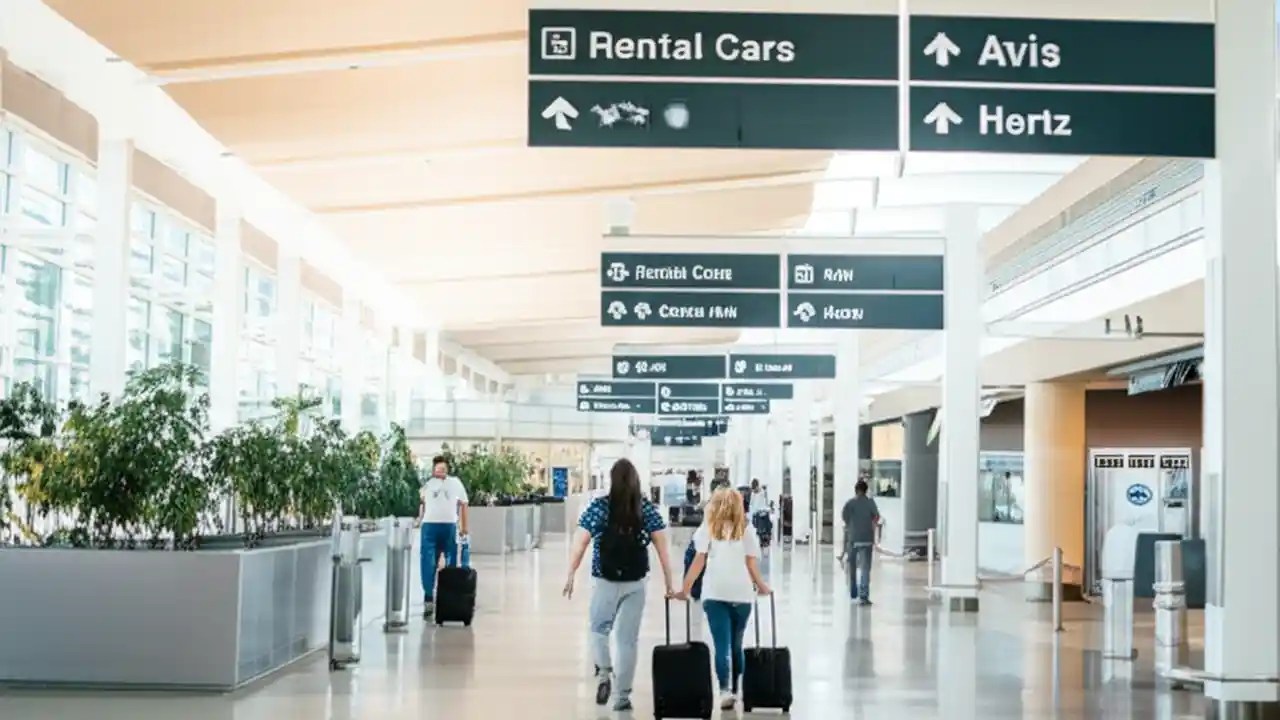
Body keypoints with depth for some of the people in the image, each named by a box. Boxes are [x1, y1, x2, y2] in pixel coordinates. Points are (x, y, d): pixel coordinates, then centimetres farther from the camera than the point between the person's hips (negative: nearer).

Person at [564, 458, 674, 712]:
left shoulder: (599, 507, -6)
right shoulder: (649, 509, -1)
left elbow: (580, 544, -8)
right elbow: (662, 548, -3)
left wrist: (570, 576, 1)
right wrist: (669, 583, 2)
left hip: (604, 581, -1)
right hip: (635, 583, 1)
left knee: (599, 630, 20)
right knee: (628, 639, 10)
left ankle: (603, 673, -2)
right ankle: (622, 696, 11)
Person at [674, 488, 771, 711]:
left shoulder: (708, 529, 9)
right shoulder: (746, 531, 11)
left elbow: (699, 561, 0)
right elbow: (752, 565, 6)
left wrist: (685, 589, 1)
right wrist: (761, 586, 21)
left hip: (715, 594, -1)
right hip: (742, 593, 1)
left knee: (722, 644, -5)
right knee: (736, 644, 15)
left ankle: (725, 690, -21)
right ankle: (735, 689, 21)